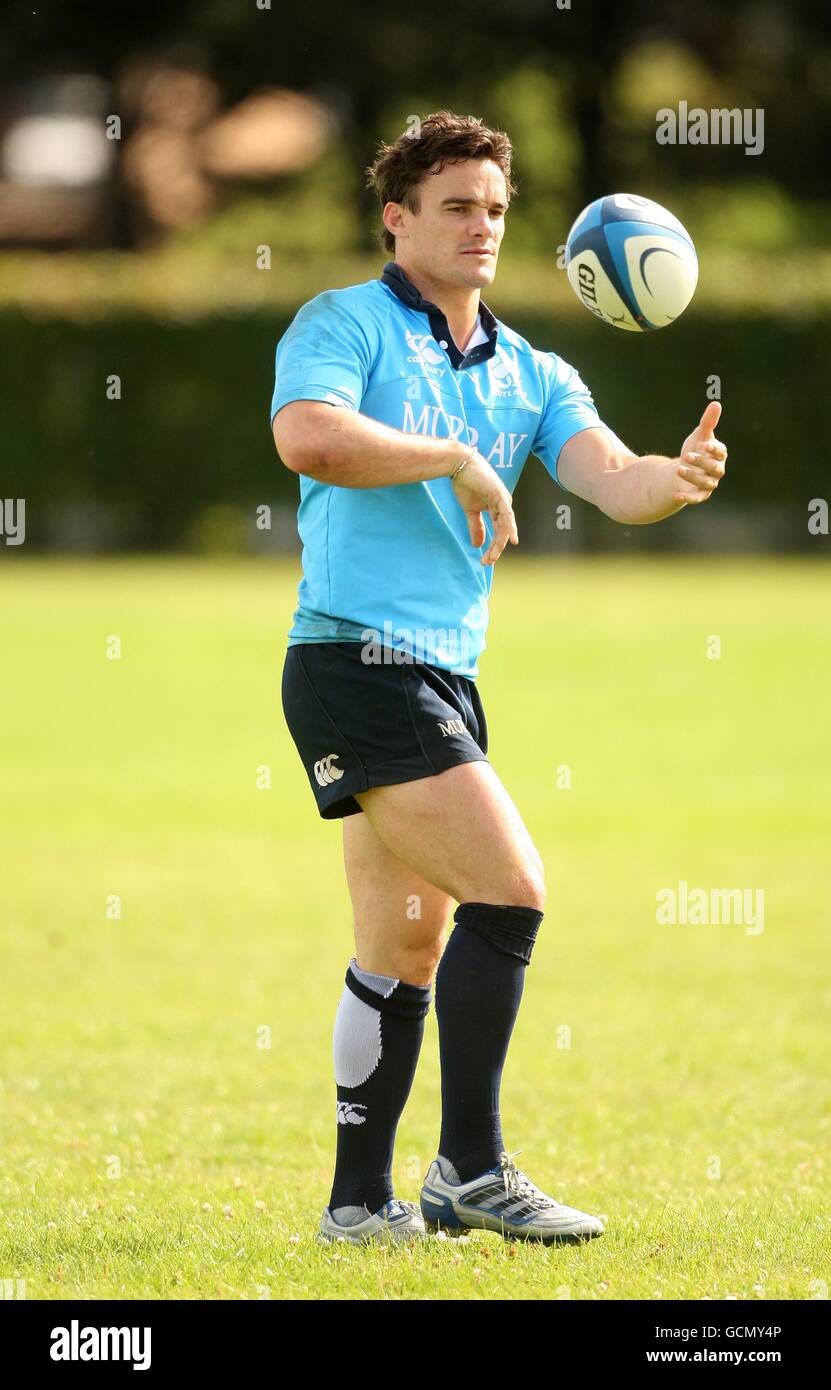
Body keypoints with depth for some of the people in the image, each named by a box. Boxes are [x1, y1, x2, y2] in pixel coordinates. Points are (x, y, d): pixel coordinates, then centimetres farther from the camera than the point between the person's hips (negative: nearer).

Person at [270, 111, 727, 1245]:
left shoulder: (532, 376, 15)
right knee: (510, 885, -17)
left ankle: (361, 1198, 18)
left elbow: (612, 478, -1)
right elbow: (309, 437, -24)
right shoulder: (346, 324, -4)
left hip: (444, 678, 8)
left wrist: (674, 478, -23)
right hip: (357, 657, -8)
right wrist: (454, 460, -16)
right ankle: (472, 1168, -11)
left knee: (408, 951, 11)